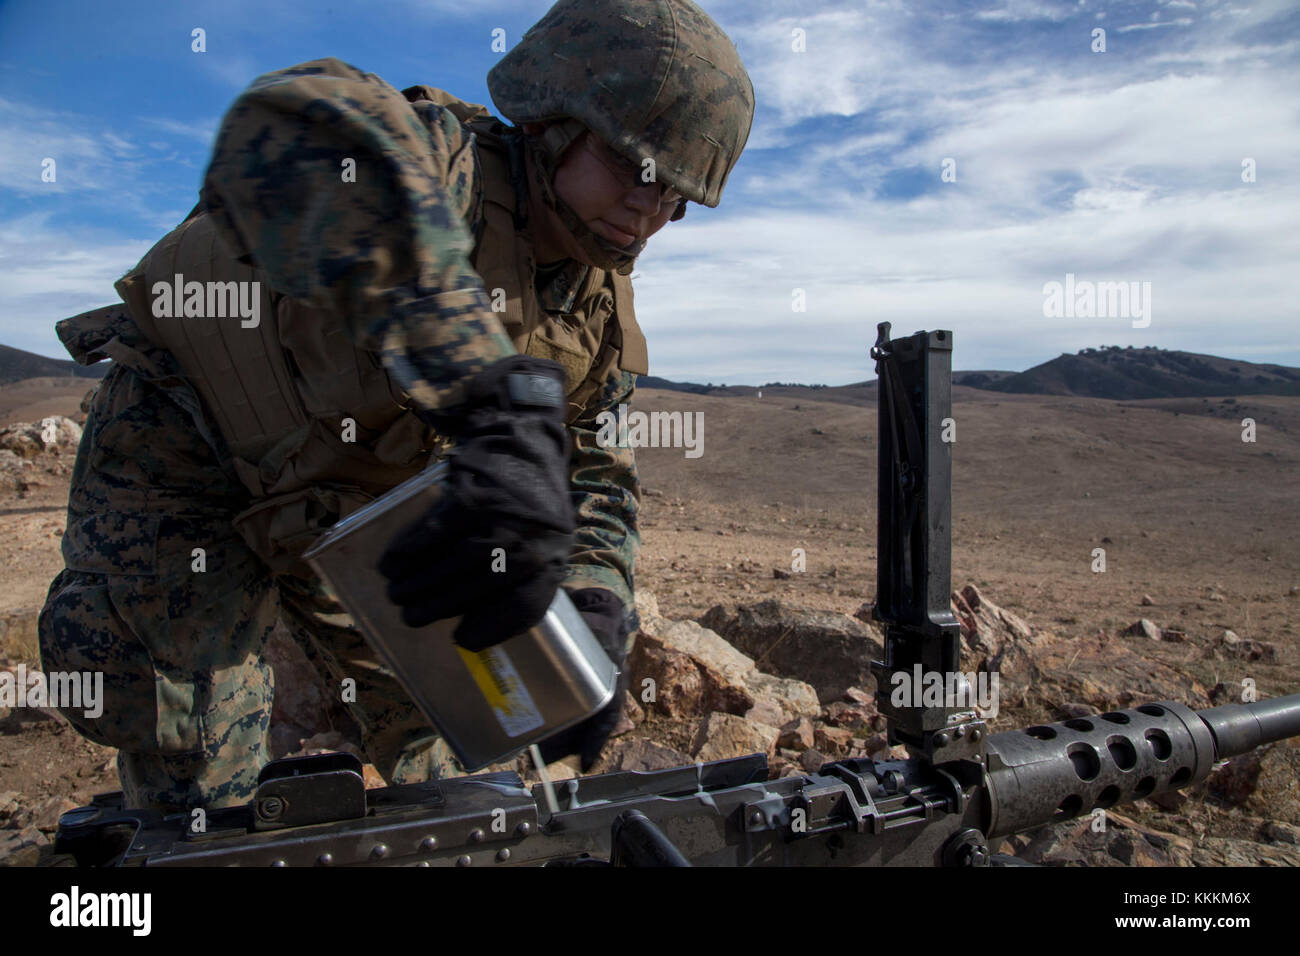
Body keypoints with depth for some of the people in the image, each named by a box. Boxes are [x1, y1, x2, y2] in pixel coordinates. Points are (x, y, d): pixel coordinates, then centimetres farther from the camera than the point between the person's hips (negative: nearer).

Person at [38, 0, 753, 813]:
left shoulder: (600, 315, -8)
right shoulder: (447, 161, -32)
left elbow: (600, 476, -5)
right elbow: (299, 132, -56)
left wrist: (596, 611, -26)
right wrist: (502, 405, -67)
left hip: (341, 508, 7)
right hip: (185, 467, -6)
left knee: (436, 720, 17)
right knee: (199, 799, -3)